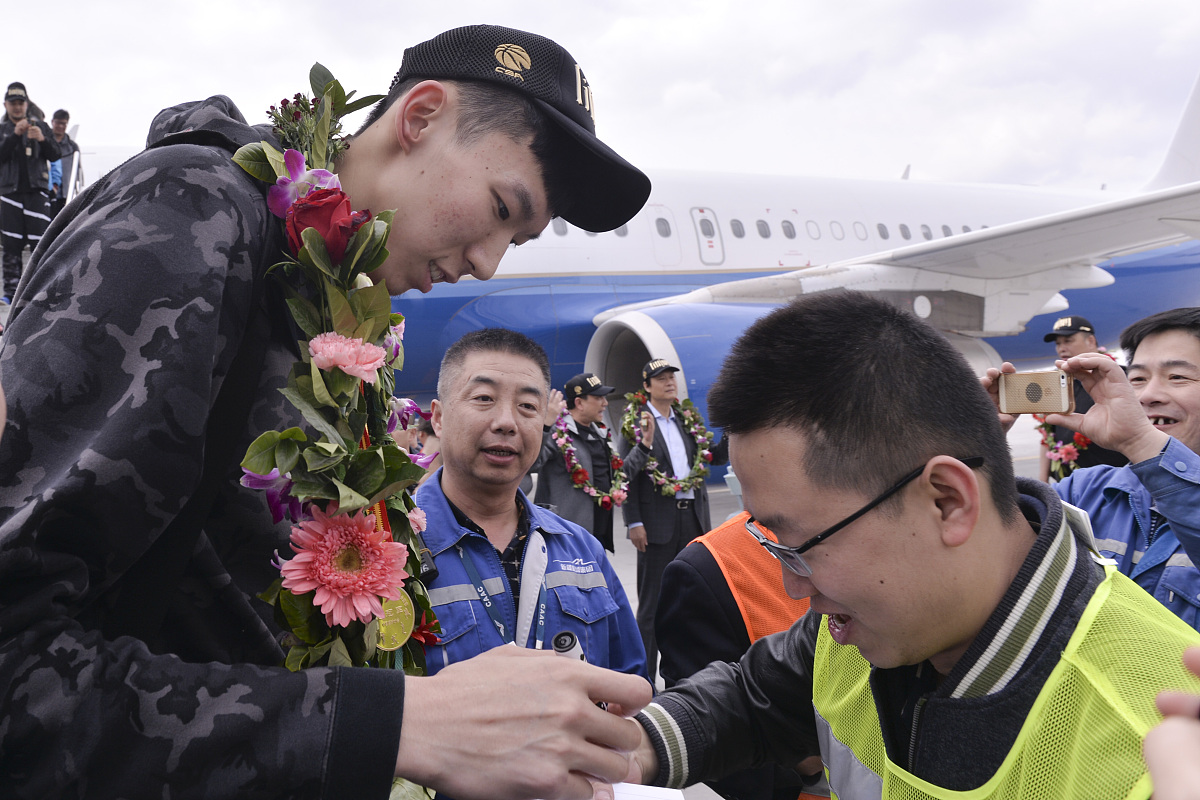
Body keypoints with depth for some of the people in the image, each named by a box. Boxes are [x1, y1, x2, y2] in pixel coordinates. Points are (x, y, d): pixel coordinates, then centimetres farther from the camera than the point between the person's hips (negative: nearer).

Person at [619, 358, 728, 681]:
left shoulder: (690, 420, 13)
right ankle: (644, 675, 12)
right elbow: (626, 474, -9)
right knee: (652, 604, 2)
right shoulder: (636, 421, -5)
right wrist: (634, 523, -15)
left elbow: (716, 457, 16)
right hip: (658, 523, -6)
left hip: (693, 518, 6)